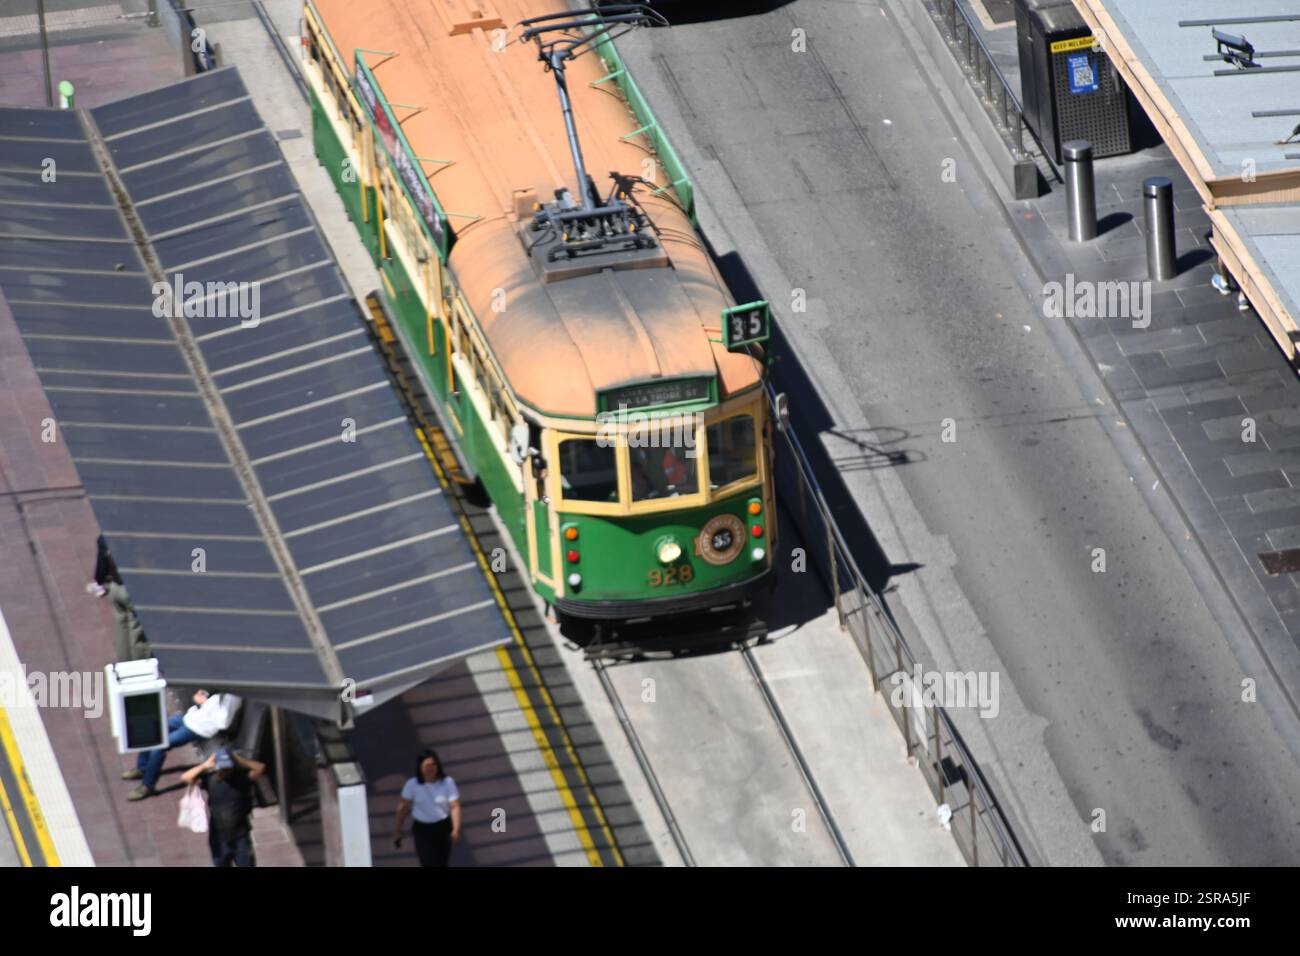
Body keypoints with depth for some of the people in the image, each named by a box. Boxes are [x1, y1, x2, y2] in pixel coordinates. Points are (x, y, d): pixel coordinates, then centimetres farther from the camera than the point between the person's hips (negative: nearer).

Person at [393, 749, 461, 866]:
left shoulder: (447, 783, -9)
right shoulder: (412, 785, -8)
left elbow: (455, 807, -12)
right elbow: (403, 807, -1)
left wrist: (456, 828, -24)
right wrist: (397, 830, 2)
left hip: (443, 828, 1)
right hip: (422, 830, -1)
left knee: (442, 864, 10)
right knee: (429, 865, -10)